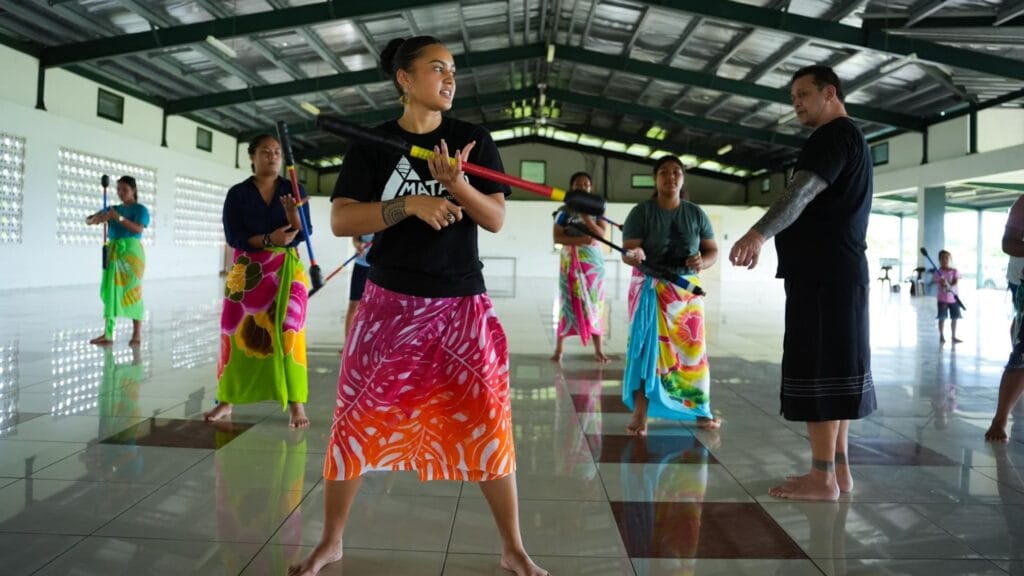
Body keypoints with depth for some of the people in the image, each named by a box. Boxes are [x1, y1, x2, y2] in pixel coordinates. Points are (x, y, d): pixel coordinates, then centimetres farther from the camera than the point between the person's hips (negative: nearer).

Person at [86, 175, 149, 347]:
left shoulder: (140, 209, -1)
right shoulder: (113, 209, 15)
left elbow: (138, 228, -17)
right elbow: (88, 220, 13)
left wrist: (120, 218, -27)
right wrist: (97, 218, -10)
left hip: (131, 252, -6)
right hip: (112, 252, 6)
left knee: (132, 292, -3)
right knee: (110, 291, 3)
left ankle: (137, 334, 4)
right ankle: (107, 334, 5)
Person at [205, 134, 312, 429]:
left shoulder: (294, 190, 3)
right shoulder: (238, 193, 2)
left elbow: (304, 233, -6)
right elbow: (233, 236, -7)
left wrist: (292, 213, -25)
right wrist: (267, 240, -21)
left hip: (286, 270, -1)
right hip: (247, 271, 1)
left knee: (288, 333, -7)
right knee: (238, 332, 2)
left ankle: (296, 404, -4)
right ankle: (226, 401, 16)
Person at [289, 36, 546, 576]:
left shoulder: (474, 140, 4)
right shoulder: (372, 143, 2)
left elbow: (496, 219, -1)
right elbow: (340, 220, -6)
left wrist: (455, 182, -19)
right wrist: (410, 204, -20)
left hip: (463, 305, 1)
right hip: (391, 303, 0)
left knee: (487, 424, 1)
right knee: (358, 421, 5)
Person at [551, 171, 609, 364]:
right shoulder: (564, 211, 1)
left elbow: (601, 234, -6)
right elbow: (557, 237, -8)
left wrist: (586, 216, -17)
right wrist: (581, 240, -19)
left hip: (593, 262, 1)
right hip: (570, 263, -1)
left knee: (594, 303, 2)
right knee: (568, 303, -2)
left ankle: (598, 349, 6)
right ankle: (558, 348, 3)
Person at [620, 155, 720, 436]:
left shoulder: (696, 213, 5)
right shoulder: (641, 212, -5)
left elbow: (712, 250, 9)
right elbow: (627, 251, -12)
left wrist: (703, 262, -13)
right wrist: (634, 256, -35)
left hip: (687, 291, 3)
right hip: (651, 290, -3)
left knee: (692, 349, 7)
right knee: (647, 347, -8)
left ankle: (700, 410, 20)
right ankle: (640, 415, -6)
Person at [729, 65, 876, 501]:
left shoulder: (834, 135, -9)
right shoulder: (849, 139, 25)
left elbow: (803, 191, -27)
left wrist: (759, 232, -40)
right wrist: (767, 239, 31)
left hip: (824, 272, -10)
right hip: (839, 270, 11)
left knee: (817, 370, -9)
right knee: (835, 369, 11)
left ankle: (822, 478, -6)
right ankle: (838, 469, 17)